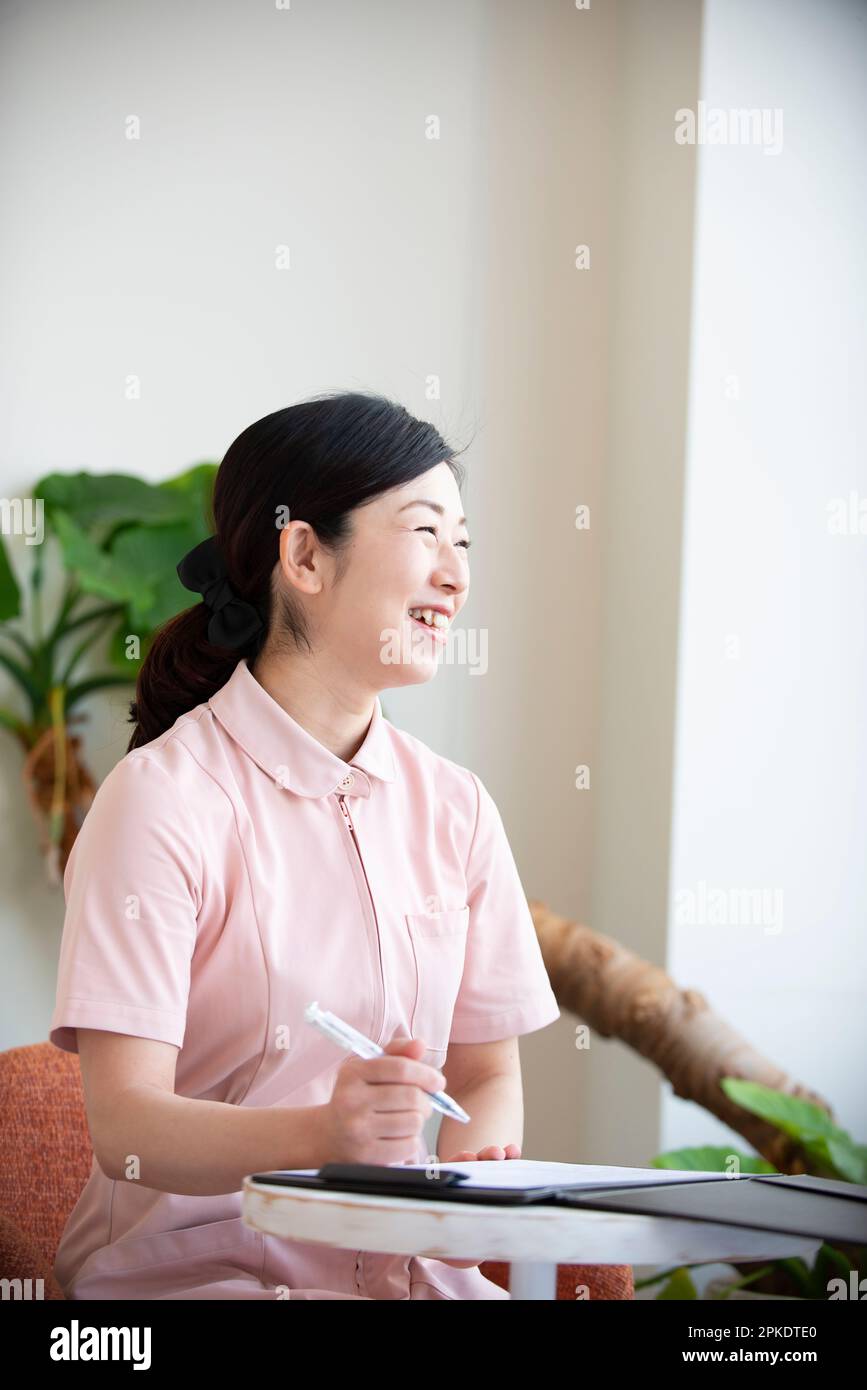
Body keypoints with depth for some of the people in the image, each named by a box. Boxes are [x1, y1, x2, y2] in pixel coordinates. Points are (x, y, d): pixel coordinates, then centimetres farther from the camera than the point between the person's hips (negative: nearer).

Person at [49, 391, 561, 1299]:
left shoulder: (453, 807, 10)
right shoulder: (164, 798, -9)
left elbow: (488, 1072, 13)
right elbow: (123, 1124, -15)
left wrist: (478, 1165, -10)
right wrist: (323, 1135, -33)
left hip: (408, 1269, 6)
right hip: (190, 1265, -5)